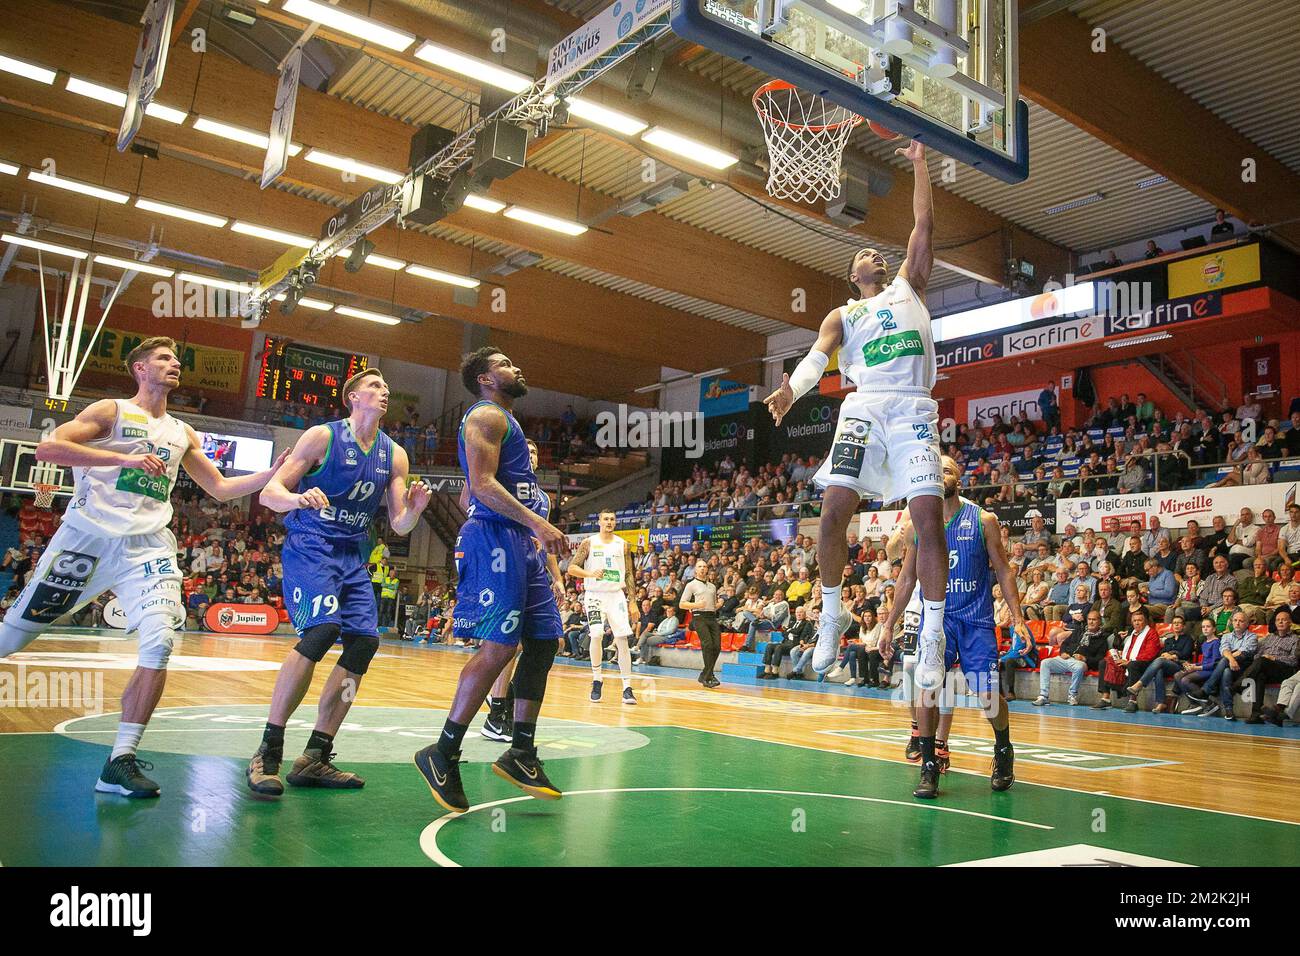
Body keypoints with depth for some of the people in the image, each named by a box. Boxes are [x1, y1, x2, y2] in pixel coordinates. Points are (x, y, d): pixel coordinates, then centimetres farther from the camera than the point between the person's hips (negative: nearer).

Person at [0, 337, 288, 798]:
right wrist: (125, 458, -20)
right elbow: (47, 448, -10)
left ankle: (120, 761, -11)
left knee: (160, 643, -16)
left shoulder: (182, 433, 18)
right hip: (88, 534, -3)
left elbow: (221, 488, 23)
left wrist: (273, 473, 9)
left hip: (147, 544, 3)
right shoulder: (111, 411, 4)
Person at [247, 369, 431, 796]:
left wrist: (415, 509, -14)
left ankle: (314, 758, 6)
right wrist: (300, 498, -31)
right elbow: (269, 493, -8)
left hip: (352, 556, 6)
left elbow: (399, 525, 10)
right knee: (321, 629, -26)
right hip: (309, 547, -6)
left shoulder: (395, 455, 9)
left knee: (365, 640, -5)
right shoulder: (322, 436, -5)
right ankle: (267, 753, -15)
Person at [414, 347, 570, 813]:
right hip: (495, 537, -10)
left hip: (519, 543, 10)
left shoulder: (503, 420, 26)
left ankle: (520, 753, 12)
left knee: (543, 640, 6)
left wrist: (539, 530, 23)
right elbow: (482, 484, -18)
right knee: (499, 646, -12)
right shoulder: (486, 415, -5)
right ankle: (443, 753, -3)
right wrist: (539, 524, -25)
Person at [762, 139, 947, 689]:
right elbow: (817, 357, 2)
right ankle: (831, 614, 6)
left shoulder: (908, 288, 26)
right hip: (864, 408, 0)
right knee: (833, 514, -14)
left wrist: (919, 164, 21)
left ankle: (933, 635, -7)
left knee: (929, 516, -13)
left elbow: (925, 225, 19)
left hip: (913, 409, 0)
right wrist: (790, 389, -18)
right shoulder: (842, 316, 21)